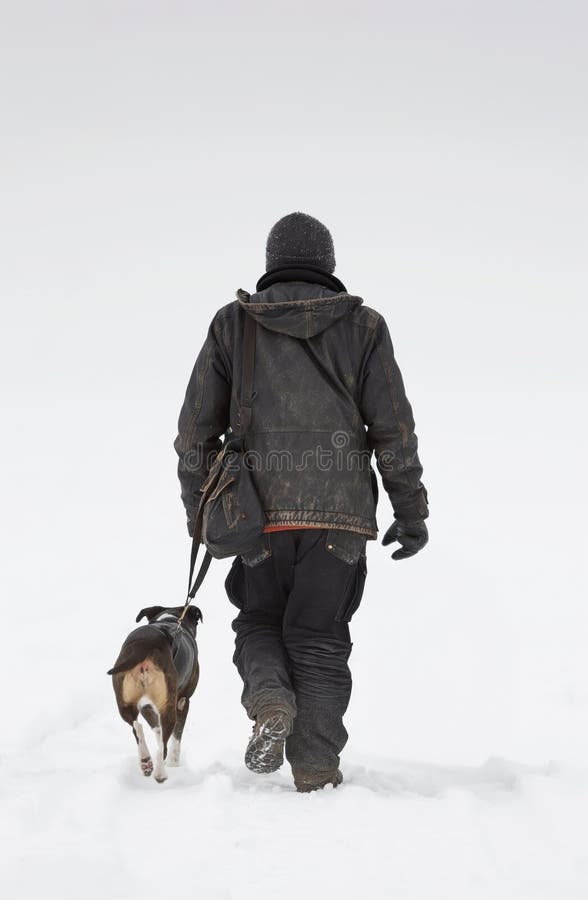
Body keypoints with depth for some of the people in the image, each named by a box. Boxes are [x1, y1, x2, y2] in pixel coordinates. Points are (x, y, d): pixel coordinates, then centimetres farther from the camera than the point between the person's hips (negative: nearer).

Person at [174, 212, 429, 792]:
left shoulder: (232, 325, 6)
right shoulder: (362, 326, 4)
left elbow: (196, 428, 6)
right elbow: (394, 428, 1)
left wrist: (197, 506, 17)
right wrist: (411, 513, 8)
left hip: (260, 510, 0)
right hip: (340, 512, 0)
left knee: (259, 622, 19)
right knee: (319, 640, 9)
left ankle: (269, 700, -10)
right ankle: (316, 772, 4)